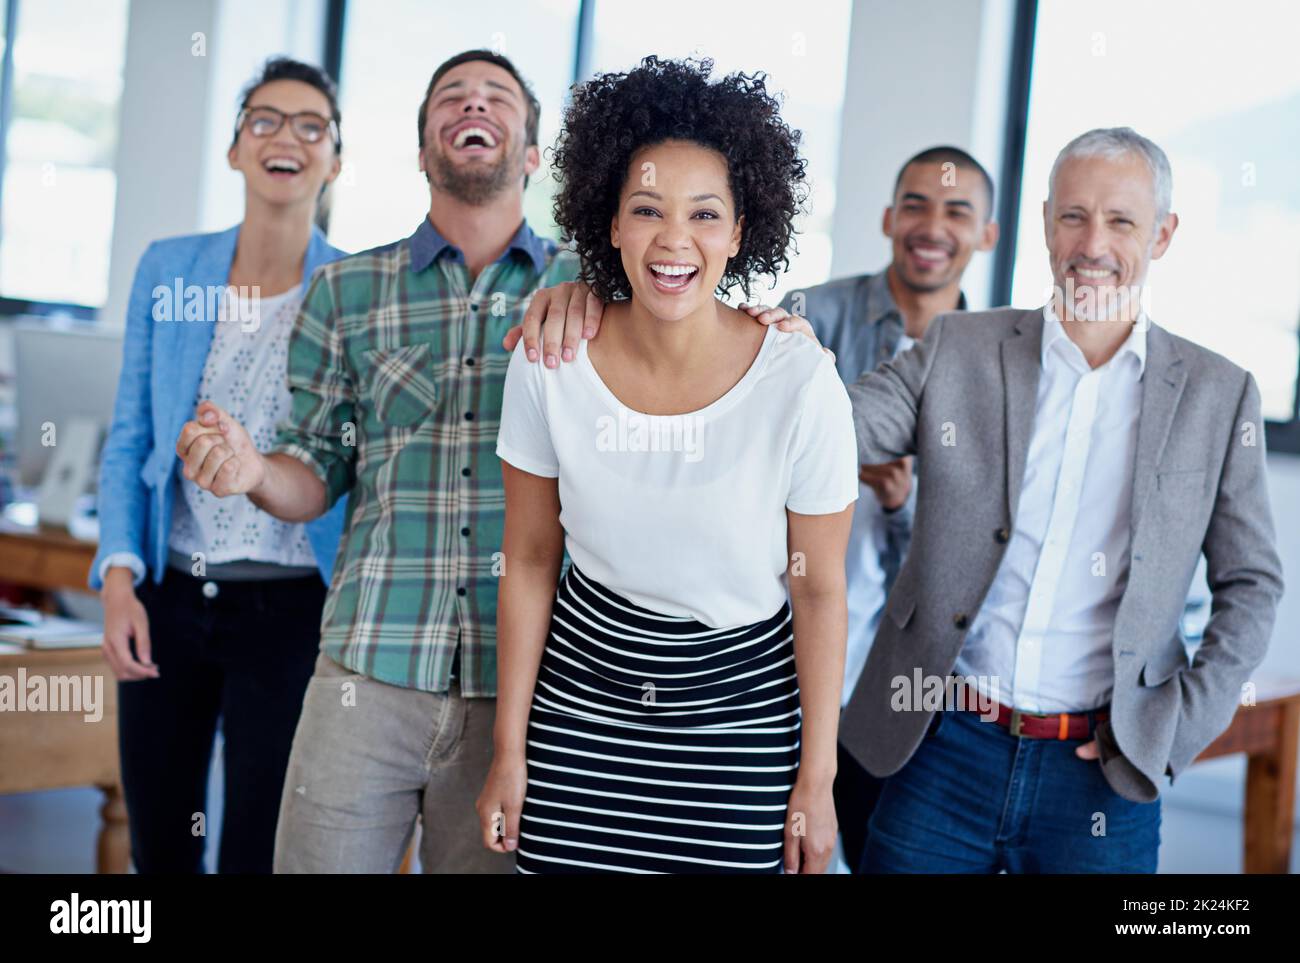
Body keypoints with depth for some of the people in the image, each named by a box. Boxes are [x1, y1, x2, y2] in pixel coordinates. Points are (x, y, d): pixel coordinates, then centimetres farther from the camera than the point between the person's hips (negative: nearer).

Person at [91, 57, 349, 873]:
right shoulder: (167, 269, 4)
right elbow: (130, 439, 6)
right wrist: (119, 577, -4)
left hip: (289, 613, -3)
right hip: (168, 599, 3)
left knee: (256, 853, 3)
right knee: (159, 850, 13)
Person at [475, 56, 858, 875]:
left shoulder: (802, 384, -17)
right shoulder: (547, 366, -11)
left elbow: (820, 592, -8)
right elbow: (530, 562, 0)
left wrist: (816, 780, -3)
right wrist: (510, 751, 3)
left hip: (741, 703, -2)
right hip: (582, 687, 2)